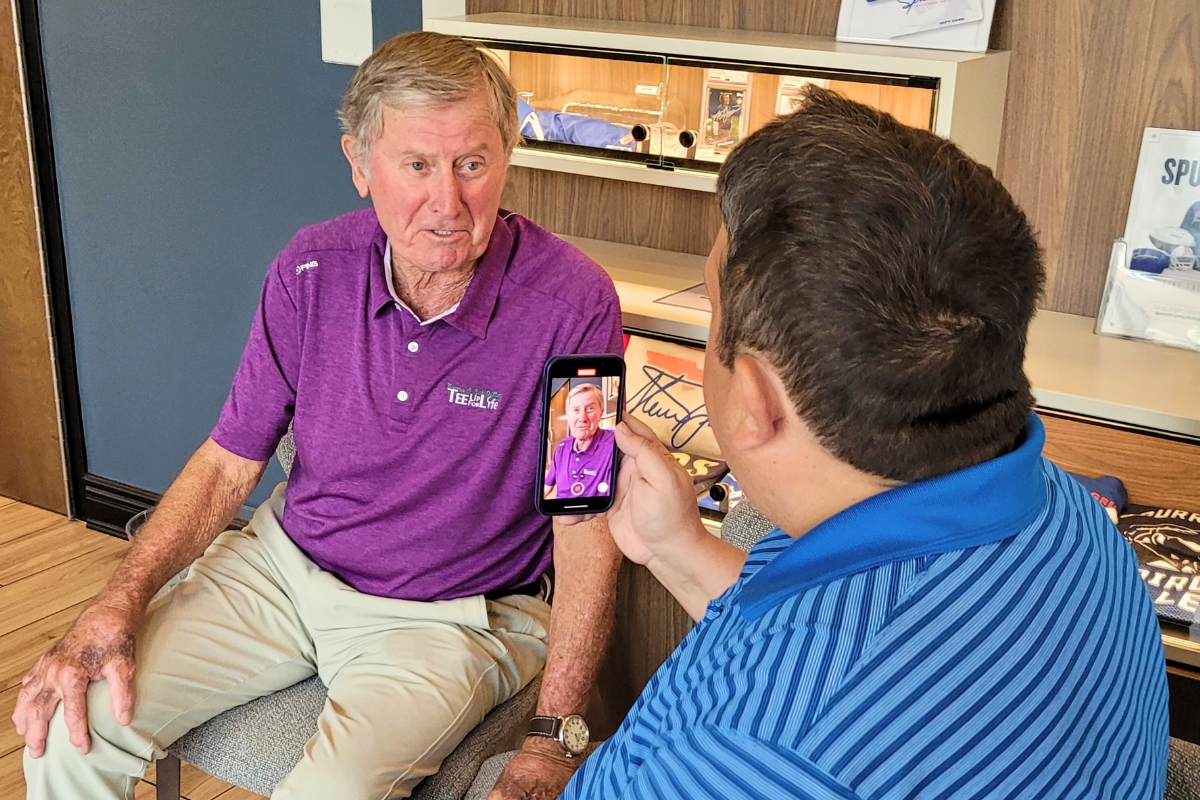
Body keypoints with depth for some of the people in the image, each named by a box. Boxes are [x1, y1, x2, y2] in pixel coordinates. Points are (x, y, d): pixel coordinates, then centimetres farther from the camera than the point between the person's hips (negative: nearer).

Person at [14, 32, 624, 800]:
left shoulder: (572, 302, -20)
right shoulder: (311, 272, -6)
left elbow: (588, 537, -15)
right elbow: (229, 461, 2)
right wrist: (116, 605, -10)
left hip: (448, 616, -3)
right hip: (285, 564, 4)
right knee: (71, 723, -9)